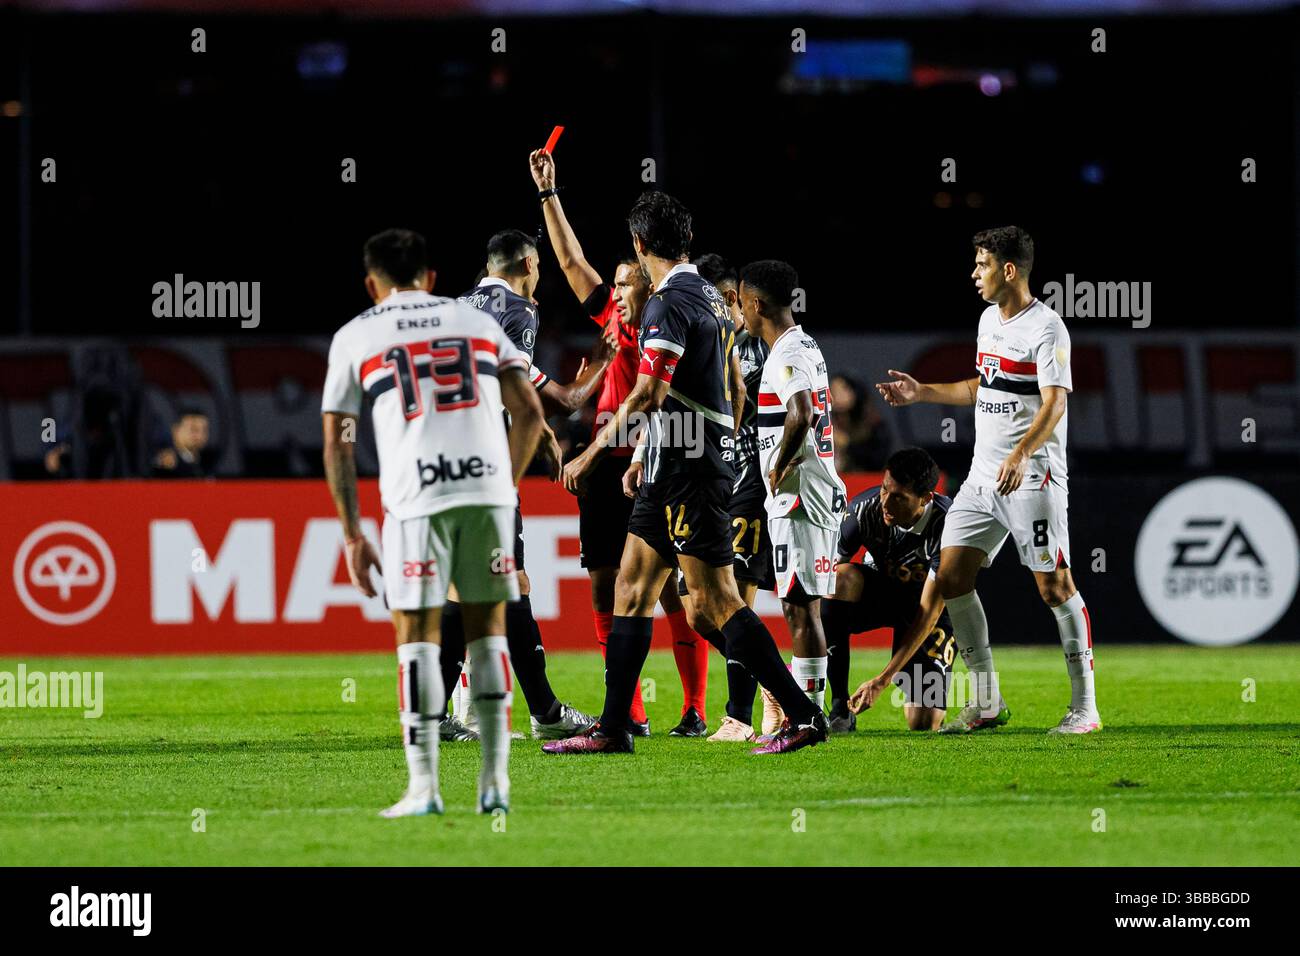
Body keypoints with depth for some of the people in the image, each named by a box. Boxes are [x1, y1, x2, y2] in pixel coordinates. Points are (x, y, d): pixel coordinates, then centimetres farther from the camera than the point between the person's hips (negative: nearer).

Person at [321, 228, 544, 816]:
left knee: (417, 635, 3)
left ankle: (423, 787, -3)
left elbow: (336, 443, 10)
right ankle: (495, 781, 9)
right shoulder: (476, 322, 21)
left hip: (416, 496, -2)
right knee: (487, 628, 12)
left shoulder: (354, 337, 15)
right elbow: (530, 414, 13)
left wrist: (352, 534, 13)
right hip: (488, 486, 2)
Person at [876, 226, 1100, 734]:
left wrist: (1021, 454, -34)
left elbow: (1053, 405, -21)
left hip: (1032, 478, -9)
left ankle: (1085, 706, -2)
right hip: (983, 474, 9)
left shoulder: (1046, 329, -12)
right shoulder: (989, 318, 15)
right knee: (952, 576, 2)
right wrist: (922, 392, 27)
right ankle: (987, 703, 9)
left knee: (1054, 585, -9)